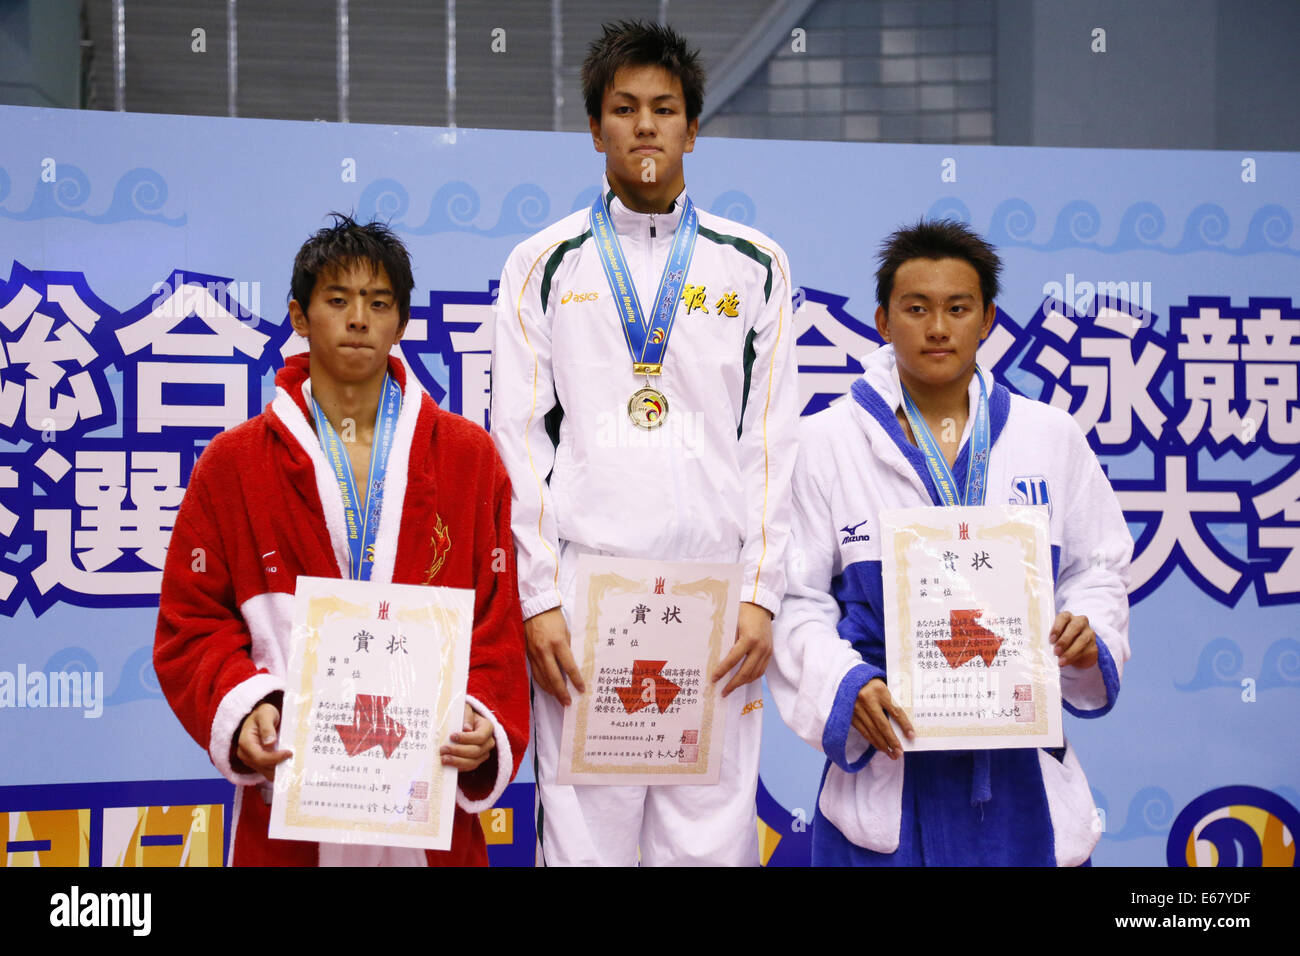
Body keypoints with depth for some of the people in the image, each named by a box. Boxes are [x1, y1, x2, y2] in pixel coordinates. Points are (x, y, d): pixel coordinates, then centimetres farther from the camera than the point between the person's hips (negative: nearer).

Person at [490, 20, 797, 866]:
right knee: (583, 836, -2)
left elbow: (772, 442, 8)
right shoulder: (545, 266, 9)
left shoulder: (754, 265, 11)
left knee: (712, 841, -1)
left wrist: (762, 595, -1)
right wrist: (538, 598, -4)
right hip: (583, 591, 0)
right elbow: (520, 440, 5)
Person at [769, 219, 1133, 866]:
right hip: (887, 753, -2)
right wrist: (845, 685, -17)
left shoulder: (1051, 436, 8)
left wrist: (1089, 633, -9)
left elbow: (1097, 568, 13)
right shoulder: (827, 442, 1)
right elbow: (797, 599, -1)